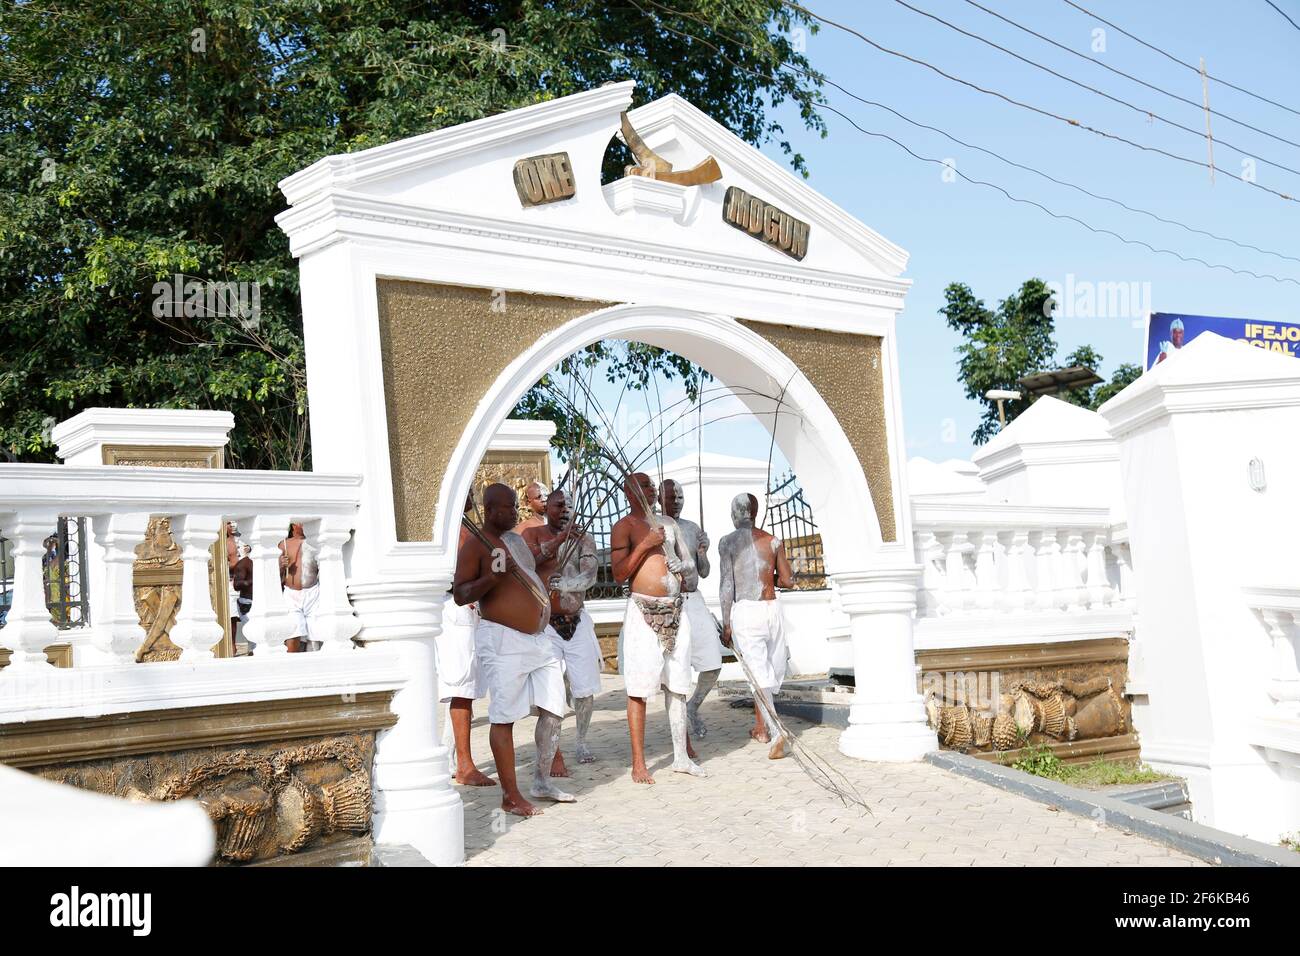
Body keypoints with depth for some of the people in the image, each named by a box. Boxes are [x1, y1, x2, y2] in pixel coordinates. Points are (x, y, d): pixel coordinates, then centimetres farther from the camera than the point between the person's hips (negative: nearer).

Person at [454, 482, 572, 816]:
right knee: (504, 717, -4)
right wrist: (491, 577, -28)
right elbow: (459, 595, -15)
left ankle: (542, 781, 22)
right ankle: (510, 796, 1)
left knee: (553, 709, 9)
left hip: (537, 637, 9)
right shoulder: (476, 546, -8)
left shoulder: (516, 539, 18)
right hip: (503, 640, -9)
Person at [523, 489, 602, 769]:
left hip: (577, 623, 2)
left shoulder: (583, 540, 6)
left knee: (585, 690, 4)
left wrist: (561, 584, -22)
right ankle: (555, 756, -3)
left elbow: (590, 576, -8)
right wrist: (559, 539, -28)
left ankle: (582, 743, 26)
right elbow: (528, 558, -19)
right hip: (544, 624, -2)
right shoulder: (533, 534, 2)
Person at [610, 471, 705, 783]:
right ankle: (638, 764, 0)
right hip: (643, 610, -6)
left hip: (675, 610, 6)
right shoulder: (624, 527, -2)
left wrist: (683, 566, 4)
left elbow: (690, 564, 26)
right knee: (639, 689, -5)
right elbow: (618, 574, -11)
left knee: (677, 686, 10)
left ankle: (681, 757, 18)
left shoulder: (668, 523, 18)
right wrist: (645, 544, -17)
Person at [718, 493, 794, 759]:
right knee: (768, 670, 17)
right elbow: (788, 581, 7)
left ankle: (777, 734, -20)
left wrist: (726, 624, -1)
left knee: (759, 675, -6)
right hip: (771, 608, 3)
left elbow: (726, 586, -6)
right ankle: (760, 728, 30)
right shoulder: (773, 541, 5)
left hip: (745, 610, -3)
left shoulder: (727, 542, -4)